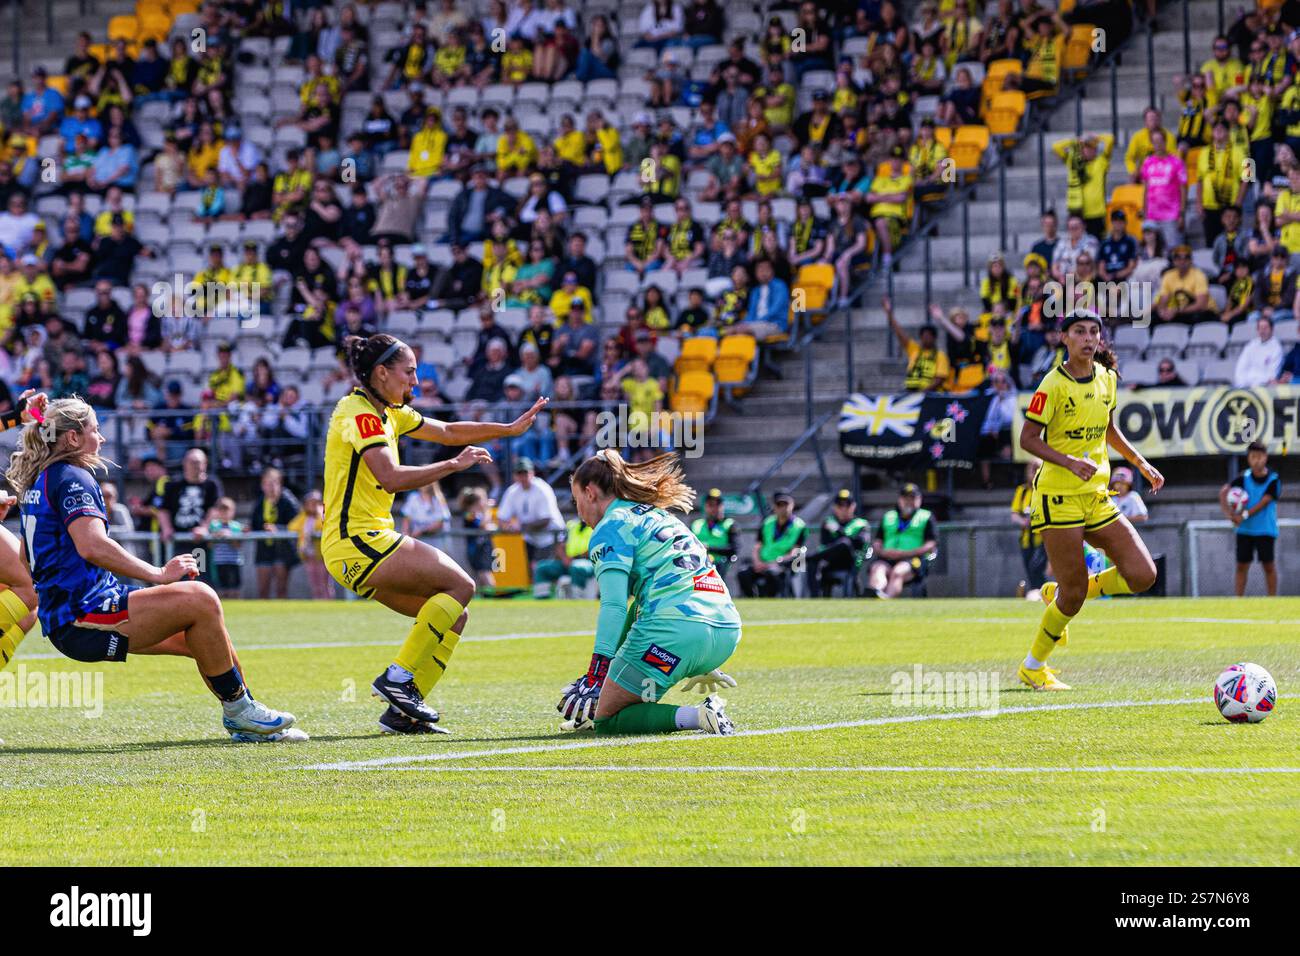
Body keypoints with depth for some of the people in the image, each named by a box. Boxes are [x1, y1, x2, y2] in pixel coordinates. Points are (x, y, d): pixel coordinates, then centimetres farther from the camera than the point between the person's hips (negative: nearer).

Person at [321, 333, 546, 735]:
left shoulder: (388, 413, 17)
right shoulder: (359, 413, -13)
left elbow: (448, 431, 28)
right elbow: (391, 478, -26)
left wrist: (510, 429, 24)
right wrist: (454, 464, -20)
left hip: (367, 543, 10)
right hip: (356, 540, -10)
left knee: (453, 616, 7)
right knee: (460, 585, -14)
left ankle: (402, 713, 4)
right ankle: (398, 678, -14)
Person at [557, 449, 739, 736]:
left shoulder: (611, 527, 1)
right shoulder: (658, 516, 28)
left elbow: (614, 606, -14)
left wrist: (595, 677, -20)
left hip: (675, 630, -9)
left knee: (606, 722, -1)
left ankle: (699, 716, -19)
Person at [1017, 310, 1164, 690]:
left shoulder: (1107, 379, 8)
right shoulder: (1054, 384, -12)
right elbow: (1028, 438, -13)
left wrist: (1142, 464, 19)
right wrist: (1071, 462, -26)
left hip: (1097, 496, 7)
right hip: (1059, 497, -7)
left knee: (1143, 575, -5)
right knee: (1074, 593, -7)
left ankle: (1061, 593, 18)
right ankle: (1033, 667, 15)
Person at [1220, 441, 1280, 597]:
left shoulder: (1273, 480, -9)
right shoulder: (1244, 478, -2)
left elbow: (1263, 503, -15)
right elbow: (1223, 491, -8)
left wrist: (1244, 515, -22)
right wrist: (1227, 512, -23)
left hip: (1265, 530, -2)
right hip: (1244, 530, 2)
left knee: (1269, 565, 0)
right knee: (1242, 566, 4)